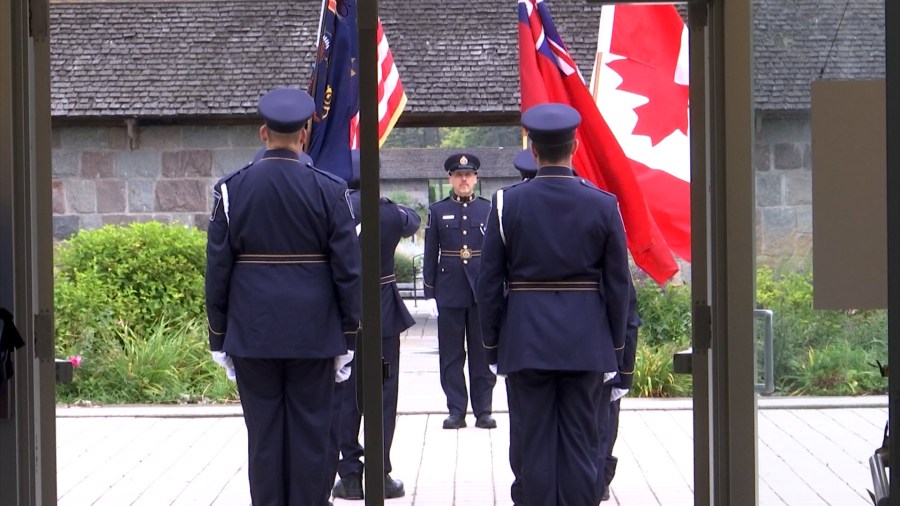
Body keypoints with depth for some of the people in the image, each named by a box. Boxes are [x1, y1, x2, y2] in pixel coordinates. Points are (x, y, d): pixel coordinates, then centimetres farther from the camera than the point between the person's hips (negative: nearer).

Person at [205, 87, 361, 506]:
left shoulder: (232, 189, -1)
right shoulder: (328, 190, -3)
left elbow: (217, 270, 0)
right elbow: (348, 270, -3)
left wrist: (219, 338, 7)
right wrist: (348, 338, 5)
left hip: (252, 335, 1)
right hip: (314, 336, -1)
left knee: (263, 436, 5)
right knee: (310, 435, 4)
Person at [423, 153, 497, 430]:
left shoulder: (489, 209, 6)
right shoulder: (438, 211, 6)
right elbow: (430, 254, 5)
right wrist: (430, 290, 0)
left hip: (482, 291, 0)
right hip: (450, 291, 0)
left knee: (483, 353, 4)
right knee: (451, 354, 3)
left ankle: (483, 410, 9)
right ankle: (456, 410, 8)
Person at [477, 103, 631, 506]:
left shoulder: (507, 203, -4)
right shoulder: (603, 205, -3)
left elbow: (489, 285, -2)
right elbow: (618, 286, 0)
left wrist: (492, 348, 7)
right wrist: (614, 349, 10)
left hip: (525, 344, -1)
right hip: (586, 344, 1)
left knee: (534, 446, 4)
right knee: (580, 445, 5)